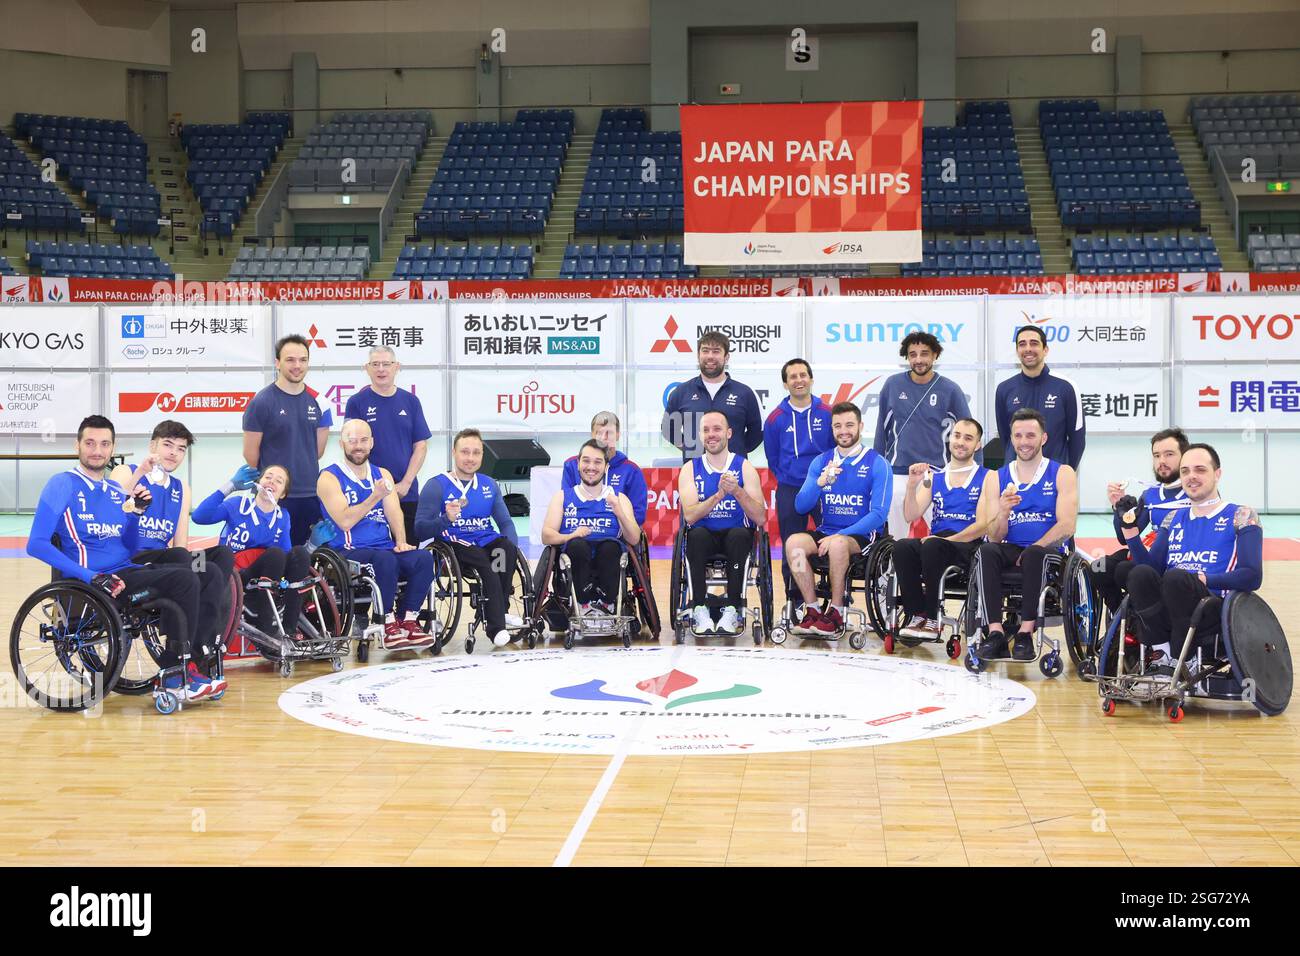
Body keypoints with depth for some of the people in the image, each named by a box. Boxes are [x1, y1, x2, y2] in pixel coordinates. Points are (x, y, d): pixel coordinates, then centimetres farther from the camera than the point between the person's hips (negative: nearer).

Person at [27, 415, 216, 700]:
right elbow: (36, 545, -11)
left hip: (126, 573, 7)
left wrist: (134, 514, 0)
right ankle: (176, 673, -11)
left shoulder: (116, 492, 17)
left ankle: (177, 671, -9)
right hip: (88, 585, -7)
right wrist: (90, 576, -19)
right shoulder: (62, 485, -3)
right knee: (183, 580, -21)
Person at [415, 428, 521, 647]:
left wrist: (511, 548, -4)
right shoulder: (436, 486, 3)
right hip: (456, 545, -4)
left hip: (488, 542, 4)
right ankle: (497, 625, -29)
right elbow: (421, 530, -3)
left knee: (507, 548, -31)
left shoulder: (489, 485, 20)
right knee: (484, 563, -35)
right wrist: (446, 519, -23)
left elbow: (506, 522, 18)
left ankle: (499, 611, -16)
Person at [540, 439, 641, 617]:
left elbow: (634, 540, 5)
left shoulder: (618, 498, 19)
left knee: (610, 545, -34)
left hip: (607, 561, 0)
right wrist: (571, 536, -14)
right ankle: (584, 604, -30)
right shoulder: (563, 496, 20)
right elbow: (546, 536, 7)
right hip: (574, 558, 0)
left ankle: (605, 604, -28)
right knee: (578, 544, -34)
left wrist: (619, 512, -13)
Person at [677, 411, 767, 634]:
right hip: (705, 536, 0)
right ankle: (700, 611, -28)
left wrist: (738, 492, -21)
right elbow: (689, 515, -11)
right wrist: (719, 494, -24)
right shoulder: (690, 469, 5)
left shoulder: (744, 467, 2)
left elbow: (760, 518, -6)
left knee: (739, 535, -34)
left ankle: (732, 611, -30)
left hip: (736, 534, 0)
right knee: (697, 535, -33)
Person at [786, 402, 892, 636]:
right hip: (826, 531, 4)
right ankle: (812, 611, -17)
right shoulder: (821, 461, 11)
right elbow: (801, 507, 5)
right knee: (794, 543, -26)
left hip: (862, 535, -4)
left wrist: (840, 535, -20)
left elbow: (878, 514, -10)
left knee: (838, 544, -37)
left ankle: (836, 613, -20)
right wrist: (820, 482, -15)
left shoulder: (877, 464, -2)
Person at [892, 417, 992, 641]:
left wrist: (948, 539, -16)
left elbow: (983, 525, -3)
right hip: (937, 542, 4)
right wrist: (912, 485, -4)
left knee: (932, 546, -36)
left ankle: (931, 618, -24)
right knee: (901, 547, -28)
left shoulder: (986, 478, 8)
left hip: (968, 547, -4)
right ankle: (915, 615, -22)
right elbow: (911, 517, 11)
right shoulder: (933, 477, 19)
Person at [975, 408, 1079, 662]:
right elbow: (995, 538, 4)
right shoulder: (996, 478, 11)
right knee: (987, 550, -30)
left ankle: (1025, 633, -31)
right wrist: (1002, 513, -18)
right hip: (1010, 552, 2)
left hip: (1048, 552, -2)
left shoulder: (1062, 474, 5)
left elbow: (1066, 526, -6)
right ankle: (995, 633, -34)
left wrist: (1034, 548, -19)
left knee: (1034, 553, -36)